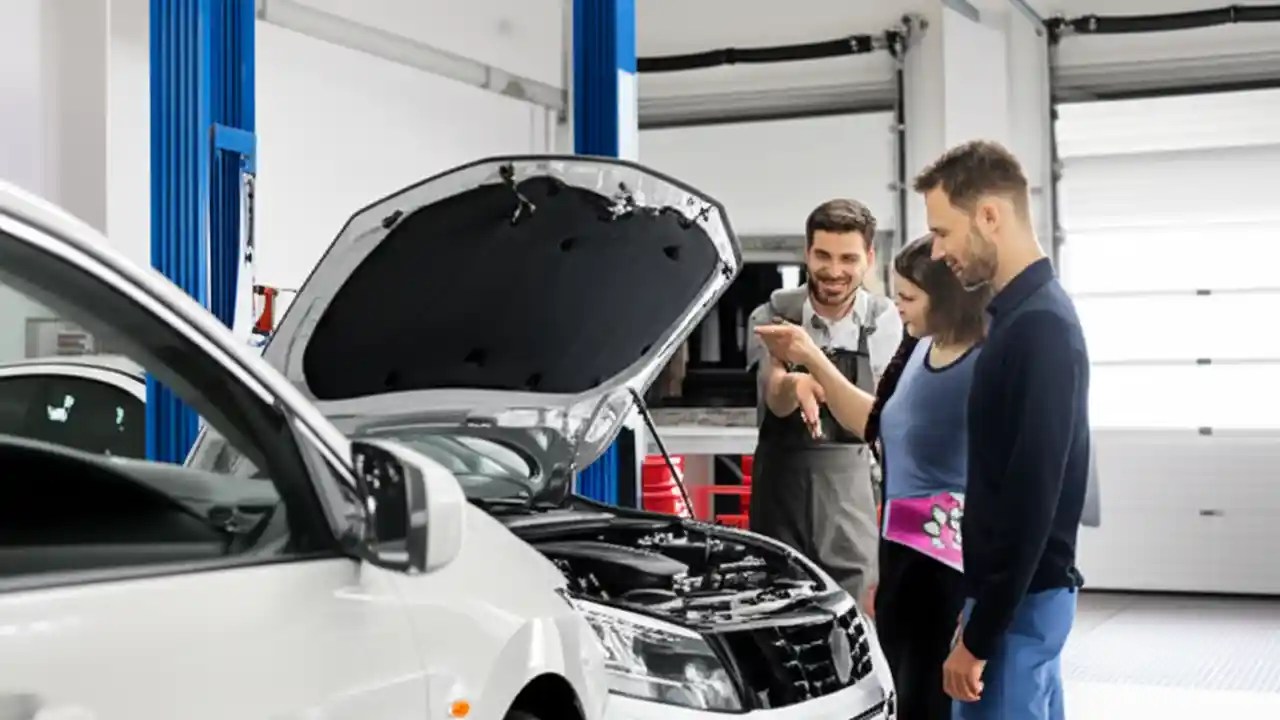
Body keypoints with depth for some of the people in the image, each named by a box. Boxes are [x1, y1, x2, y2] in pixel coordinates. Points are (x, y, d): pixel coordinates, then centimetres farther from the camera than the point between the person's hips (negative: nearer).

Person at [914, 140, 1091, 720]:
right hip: (1025, 594, 10)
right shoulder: (1024, 315, 12)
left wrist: (980, 635, -21)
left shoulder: (1039, 328, -19)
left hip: (1019, 601, -10)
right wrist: (978, 607, 19)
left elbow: (1032, 499, -23)